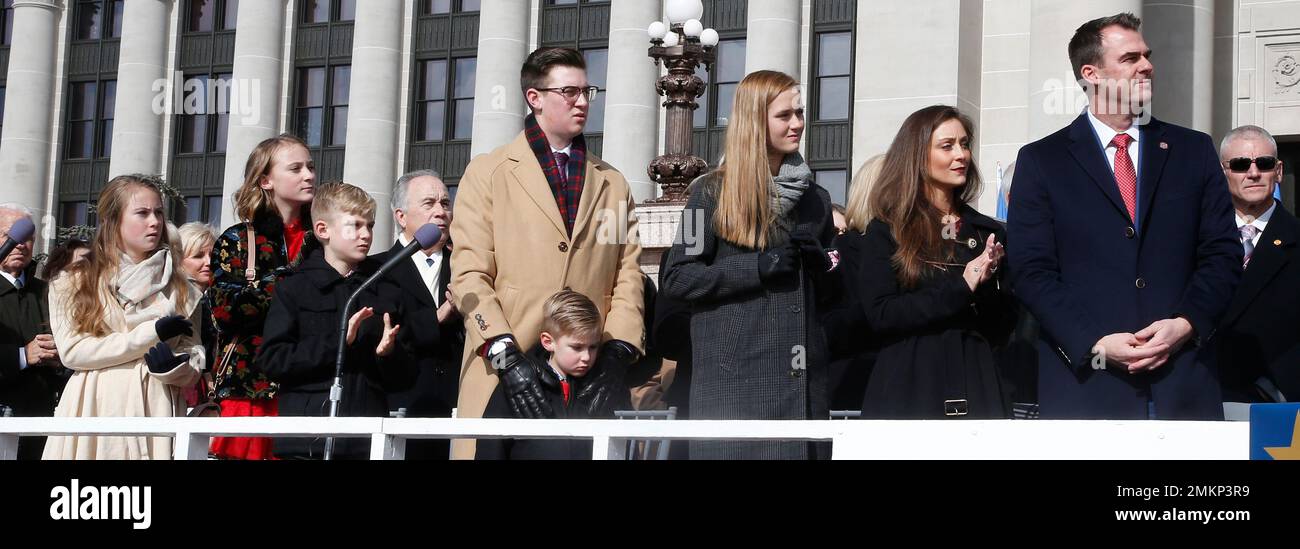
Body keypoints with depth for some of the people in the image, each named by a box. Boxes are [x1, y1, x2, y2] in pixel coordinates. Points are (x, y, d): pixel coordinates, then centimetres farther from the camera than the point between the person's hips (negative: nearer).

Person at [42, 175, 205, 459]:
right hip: (94, 409, -2)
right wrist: (151, 333, -10)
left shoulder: (179, 288, 12)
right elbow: (71, 351, -8)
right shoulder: (73, 283, 4)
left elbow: (195, 356, 8)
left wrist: (174, 367, -15)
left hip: (155, 407, 2)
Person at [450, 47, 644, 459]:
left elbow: (628, 278, 10)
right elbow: (469, 274, -3)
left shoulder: (612, 184, 18)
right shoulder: (488, 173, 7)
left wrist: (618, 356, -6)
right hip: (504, 372, -2)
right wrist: (506, 356, -15)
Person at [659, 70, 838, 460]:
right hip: (734, 379, -4)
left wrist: (822, 263, -1)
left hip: (802, 379, 4)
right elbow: (675, 280, -5)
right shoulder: (713, 192, 1)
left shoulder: (815, 199, 15)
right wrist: (757, 268, -14)